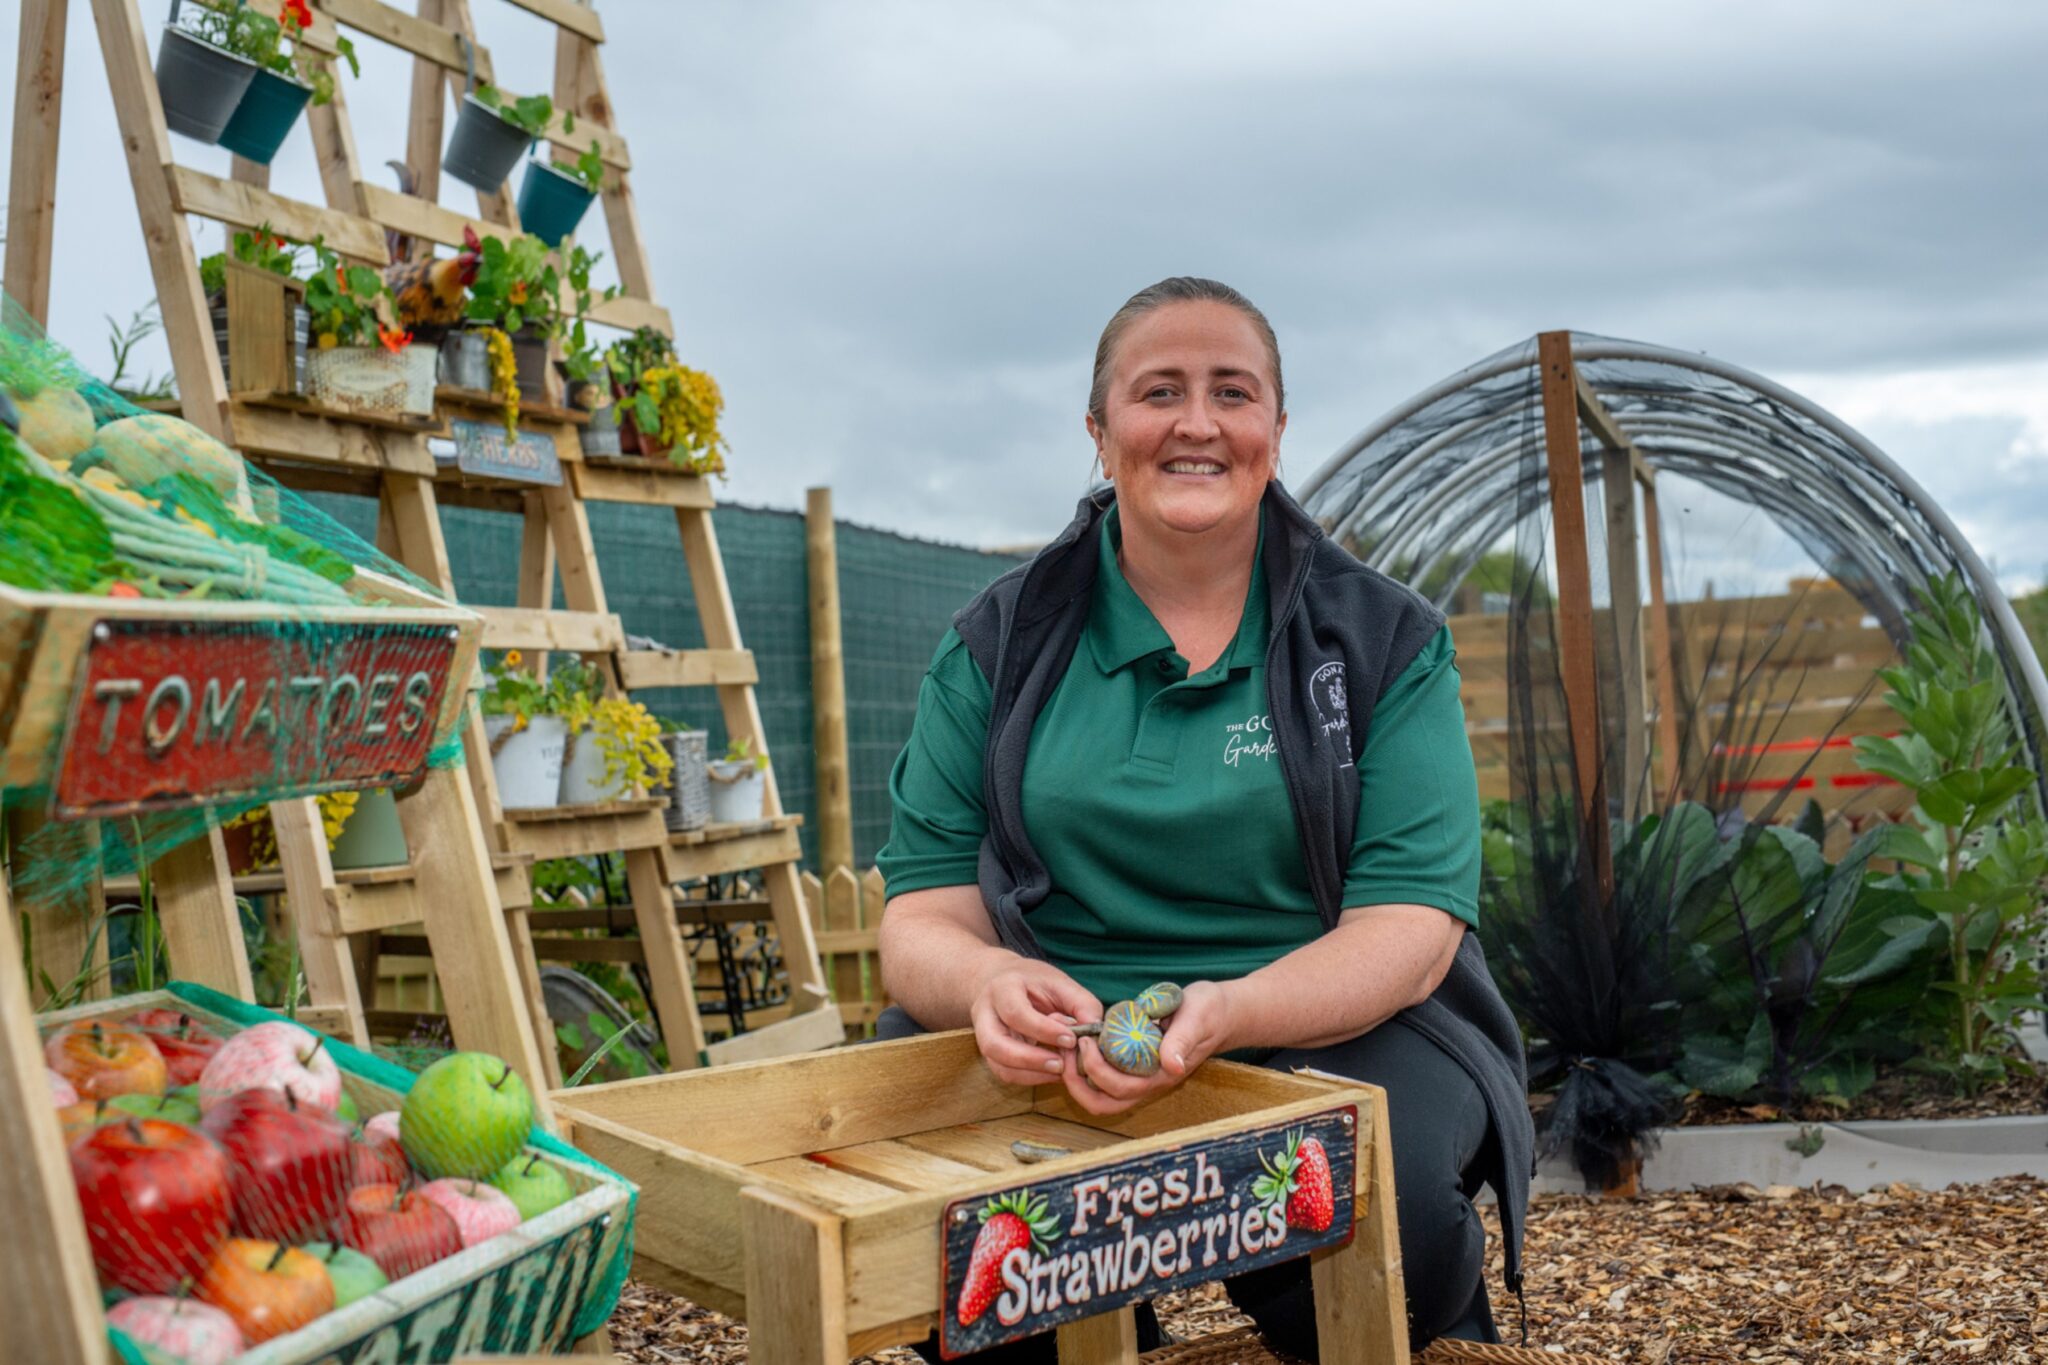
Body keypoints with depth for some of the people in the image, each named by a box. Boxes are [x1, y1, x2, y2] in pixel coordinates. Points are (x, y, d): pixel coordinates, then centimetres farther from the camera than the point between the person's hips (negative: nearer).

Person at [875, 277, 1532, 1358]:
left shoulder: (1388, 641, 2)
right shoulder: (996, 645, 5)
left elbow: (1410, 929, -7)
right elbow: (923, 917, 0)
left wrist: (1225, 1014, -28)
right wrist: (988, 981, -26)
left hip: (1332, 1026, -1)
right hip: (1055, 1039, 2)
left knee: (1391, 1205, -33)